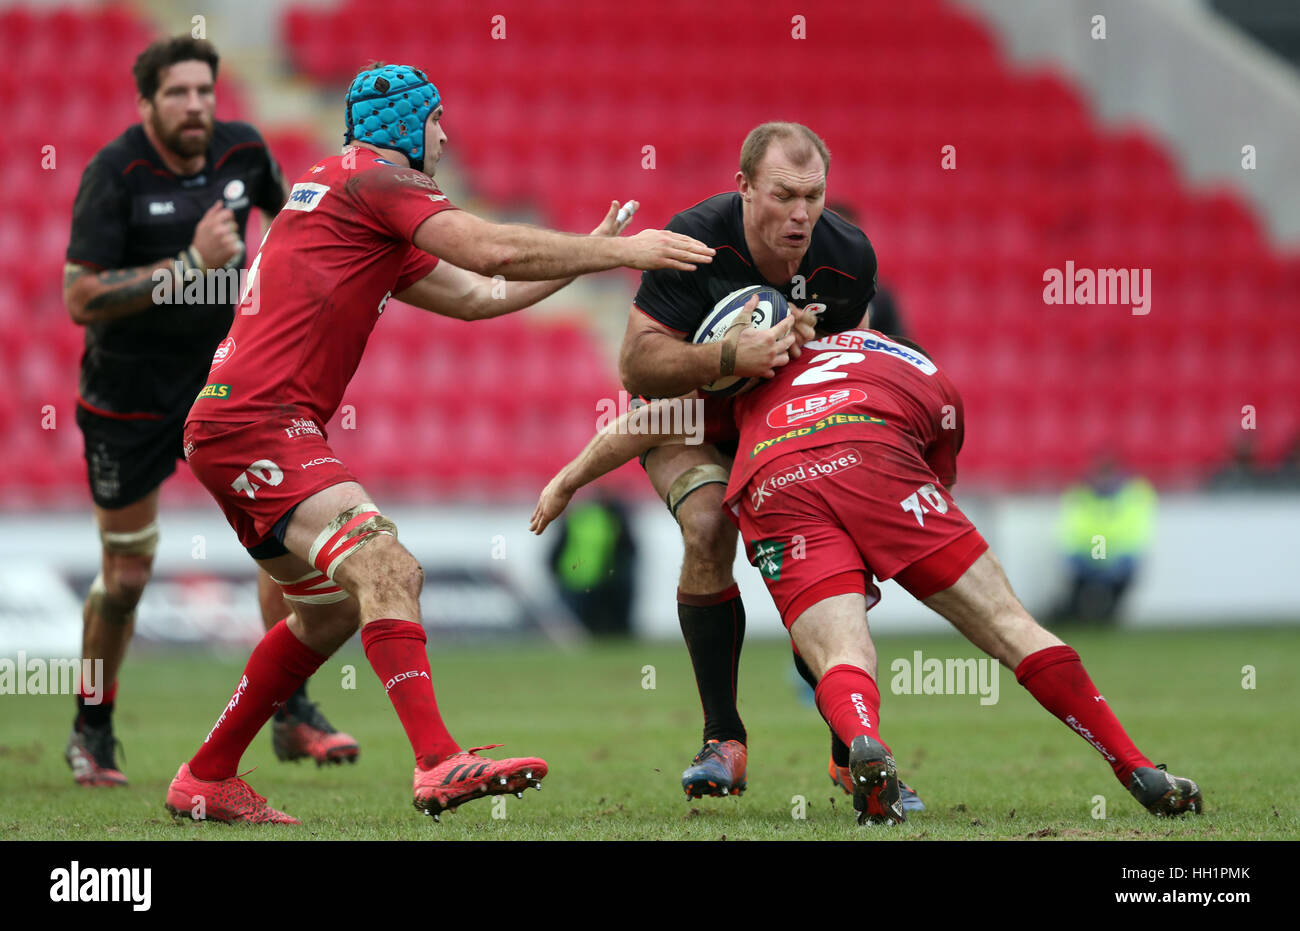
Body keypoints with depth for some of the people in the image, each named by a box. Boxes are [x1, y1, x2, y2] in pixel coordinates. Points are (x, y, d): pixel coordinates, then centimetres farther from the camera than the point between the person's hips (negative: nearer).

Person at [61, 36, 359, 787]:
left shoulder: (242, 149, -5)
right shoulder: (116, 173, -19)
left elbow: (282, 203, 20)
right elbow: (81, 300, -26)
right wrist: (190, 263, -31)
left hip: (224, 378, 4)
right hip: (128, 394, -4)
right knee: (127, 574, 4)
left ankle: (292, 713, -5)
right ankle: (93, 731, 25)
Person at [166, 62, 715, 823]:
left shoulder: (357, 209, 25)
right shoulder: (373, 178, -5)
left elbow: (479, 295, 27)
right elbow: (493, 252, -15)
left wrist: (592, 249, 27)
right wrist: (620, 252, -8)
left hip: (234, 426, 11)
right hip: (257, 424, -11)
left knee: (331, 610, 21)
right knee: (387, 570, -24)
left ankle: (206, 780, 28)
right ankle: (438, 765, -38)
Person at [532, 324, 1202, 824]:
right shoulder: (937, 387, 37)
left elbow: (649, 425, 39)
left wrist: (566, 483, 52)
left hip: (766, 486, 1)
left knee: (841, 660, -9)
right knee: (1005, 623, 3)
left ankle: (865, 742, -43)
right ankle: (1137, 773, -3)